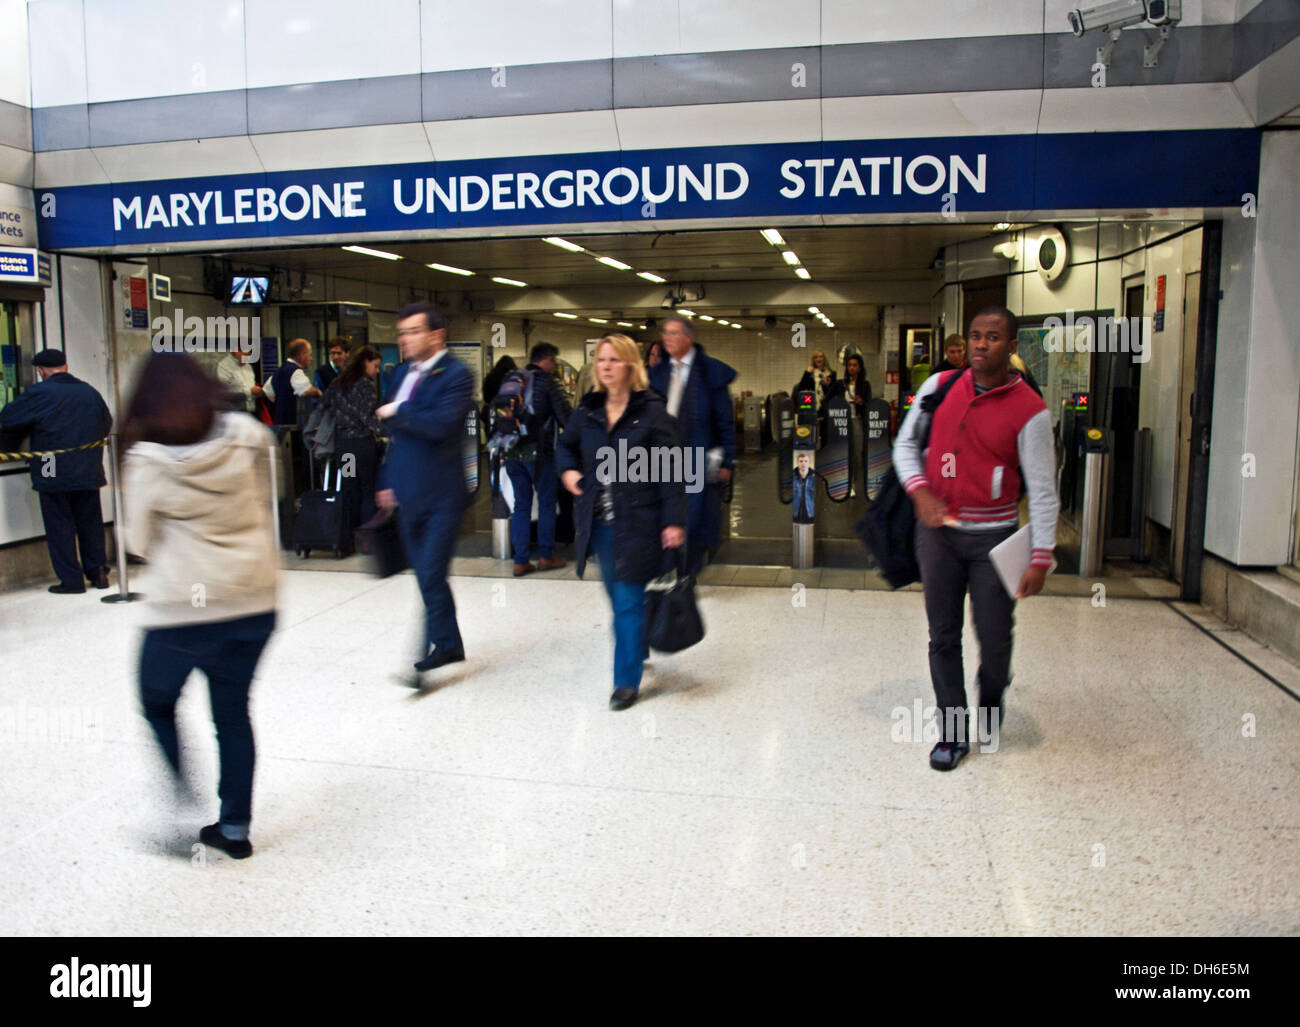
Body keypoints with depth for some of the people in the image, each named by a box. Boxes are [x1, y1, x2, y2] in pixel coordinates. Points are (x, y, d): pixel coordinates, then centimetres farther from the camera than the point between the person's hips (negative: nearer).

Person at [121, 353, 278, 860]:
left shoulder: (146, 461, -11)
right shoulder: (246, 435, -5)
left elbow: (140, 542, 1)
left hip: (182, 609, -3)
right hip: (254, 602, 4)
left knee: (158, 704, 22)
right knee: (233, 711, 17)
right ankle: (234, 827, 25)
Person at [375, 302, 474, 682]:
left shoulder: (455, 375, -12)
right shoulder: (403, 373, 13)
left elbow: (441, 423, -27)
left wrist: (397, 412, -14)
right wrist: (387, 480, 18)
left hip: (440, 497, -8)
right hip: (407, 494, 8)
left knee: (431, 576, -9)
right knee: (427, 576, 15)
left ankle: (433, 649, 0)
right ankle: (450, 644, 27)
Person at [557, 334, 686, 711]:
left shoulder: (651, 412, -9)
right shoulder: (588, 410, 6)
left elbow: (670, 469, -10)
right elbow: (566, 444, 27)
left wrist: (673, 521, -15)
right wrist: (568, 469, 6)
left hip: (637, 523, -5)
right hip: (600, 523, 6)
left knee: (629, 602, -2)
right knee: (617, 597, 17)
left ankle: (627, 680, 8)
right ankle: (637, 651, 40)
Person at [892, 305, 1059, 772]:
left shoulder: (1030, 410, -8)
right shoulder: (939, 386, 2)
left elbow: (1042, 488, -8)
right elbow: (905, 443, 9)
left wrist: (1041, 558, -13)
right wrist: (919, 492, -9)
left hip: (994, 535, -2)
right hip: (938, 529, 2)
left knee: (995, 638, 5)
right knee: (943, 635, 6)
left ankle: (991, 701, 37)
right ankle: (954, 730, 19)